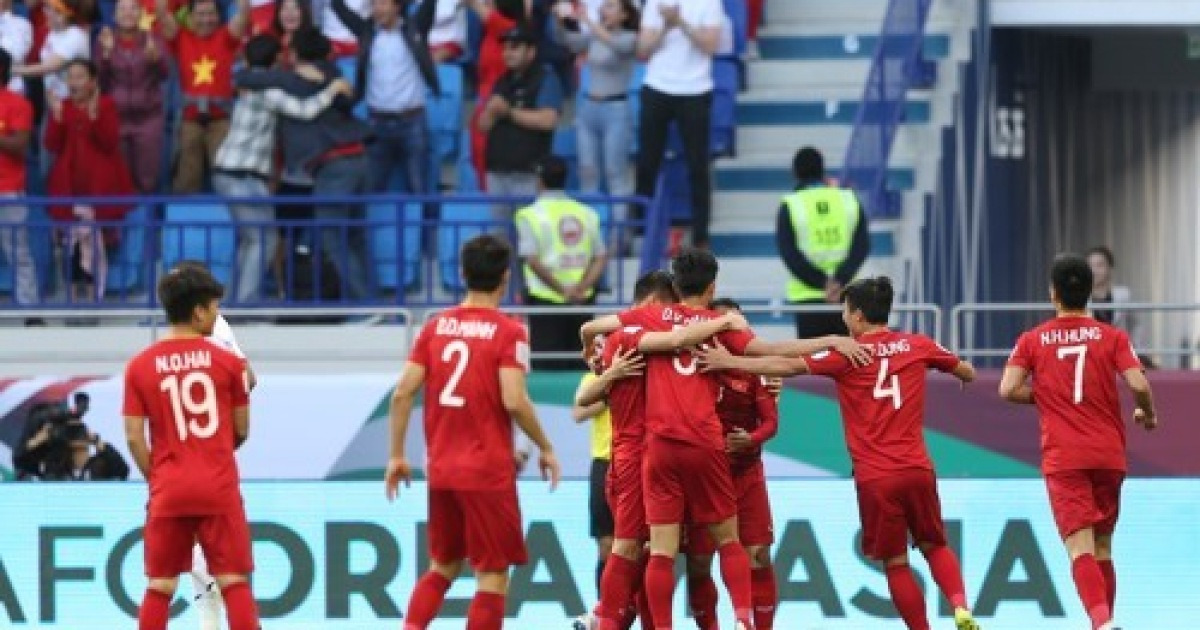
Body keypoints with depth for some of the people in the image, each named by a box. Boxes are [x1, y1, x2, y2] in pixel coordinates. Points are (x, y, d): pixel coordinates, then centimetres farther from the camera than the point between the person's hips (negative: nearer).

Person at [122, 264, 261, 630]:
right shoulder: (227, 362, -1)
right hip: (219, 489, -1)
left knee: (160, 586, 7)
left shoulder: (140, 367, 2)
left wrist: (156, 477, 11)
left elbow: (134, 437, -2)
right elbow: (241, 430, 6)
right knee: (234, 582, 1)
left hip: (168, 491, 1)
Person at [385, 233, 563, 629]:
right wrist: (545, 449, -4)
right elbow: (514, 401, -18)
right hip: (488, 470, -5)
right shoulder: (508, 332, -9)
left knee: (443, 566, 20)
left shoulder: (436, 327, 6)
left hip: (440, 469, 5)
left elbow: (402, 394, 1)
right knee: (493, 575, 1)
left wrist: (397, 456, 10)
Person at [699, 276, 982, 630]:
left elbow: (790, 366, -8)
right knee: (935, 546, 18)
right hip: (917, 469, 3)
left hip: (875, 477, -3)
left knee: (895, 563, 7)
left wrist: (731, 362, -5)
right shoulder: (918, 346, 7)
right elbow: (967, 373, 20)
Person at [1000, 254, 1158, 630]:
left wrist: (1043, 397, 11)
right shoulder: (1112, 337, 2)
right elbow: (1139, 384, -9)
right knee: (1102, 547, 16)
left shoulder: (1032, 341, 3)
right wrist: (1147, 414, 11)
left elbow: (1009, 390, -7)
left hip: (1063, 458, -2)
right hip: (1109, 454, 2)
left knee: (1080, 548, -13)